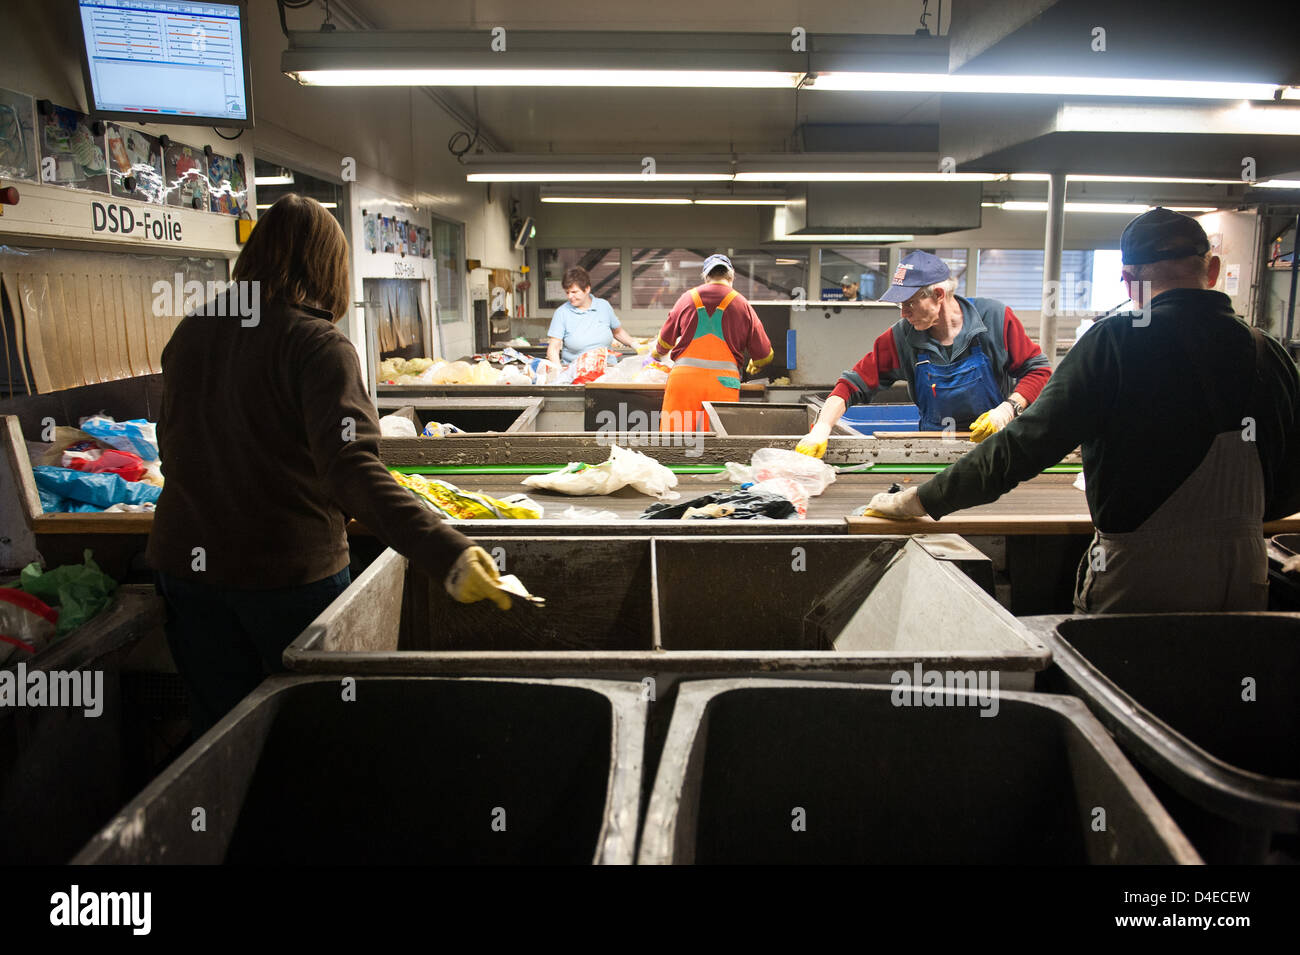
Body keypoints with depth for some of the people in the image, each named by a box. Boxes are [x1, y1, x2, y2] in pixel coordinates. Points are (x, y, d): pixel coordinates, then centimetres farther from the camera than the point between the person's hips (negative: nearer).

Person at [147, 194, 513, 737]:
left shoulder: (189, 333, 3)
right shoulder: (317, 346, -16)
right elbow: (352, 469, -31)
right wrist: (448, 555, -39)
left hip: (185, 564, 6)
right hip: (288, 570, -5)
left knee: (217, 729, 19)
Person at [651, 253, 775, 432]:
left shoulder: (688, 298, 11)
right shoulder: (742, 304, 7)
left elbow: (665, 340, 22)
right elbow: (764, 355, 10)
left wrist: (657, 353, 45)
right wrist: (754, 365, 33)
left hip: (684, 377, 1)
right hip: (723, 382, -1)